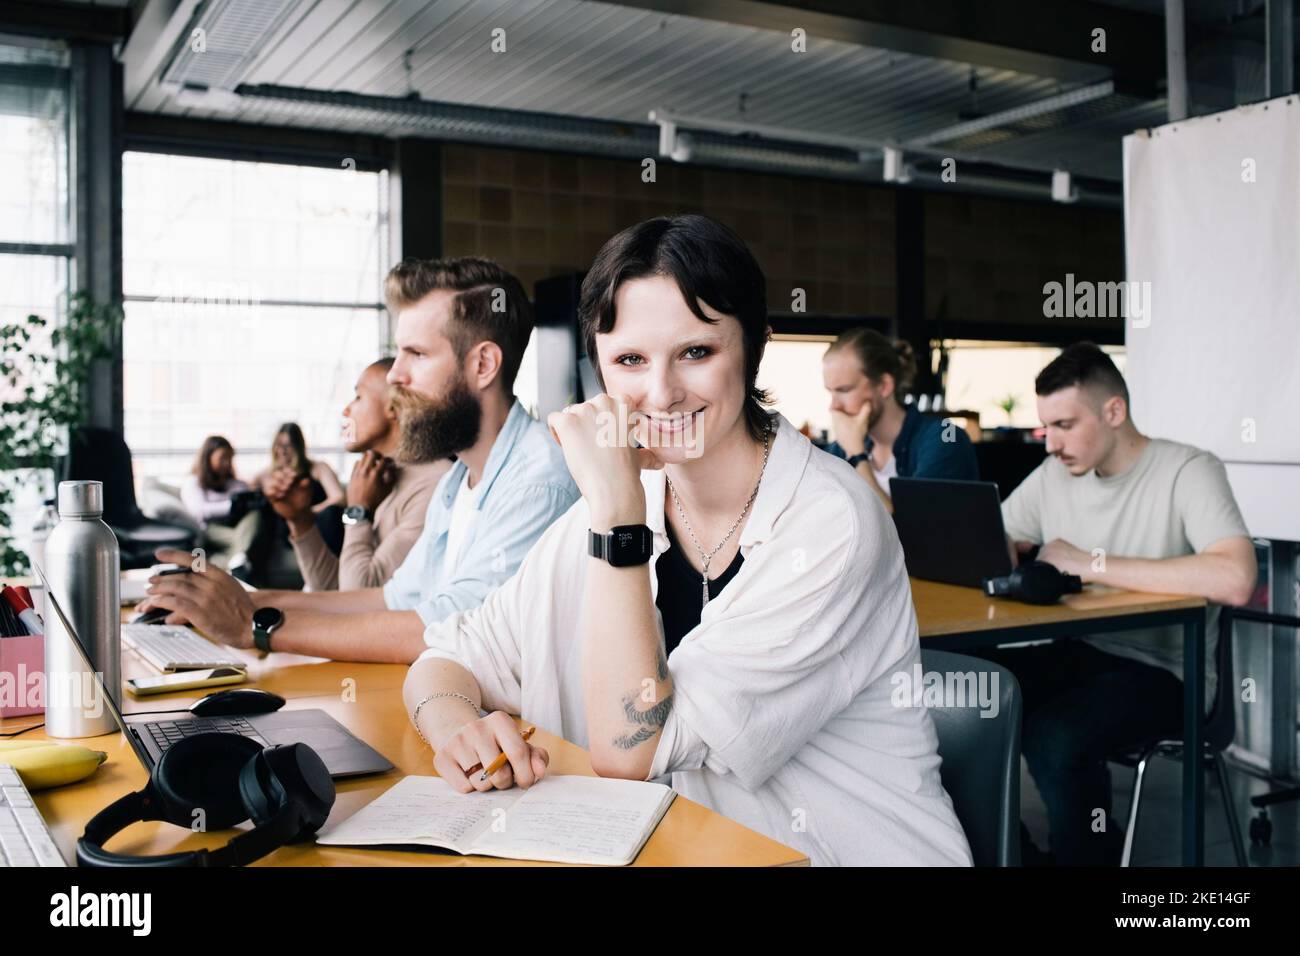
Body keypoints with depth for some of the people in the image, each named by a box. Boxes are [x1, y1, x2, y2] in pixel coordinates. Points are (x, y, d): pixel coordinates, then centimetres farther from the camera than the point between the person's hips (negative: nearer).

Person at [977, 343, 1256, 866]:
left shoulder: (1188, 471, -13)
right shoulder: (1053, 474, 6)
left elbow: (1234, 580, -30)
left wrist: (1093, 564, -25)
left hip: (1160, 670, -6)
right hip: (1073, 654, 6)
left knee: (1053, 737, -33)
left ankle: (1088, 854, -5)